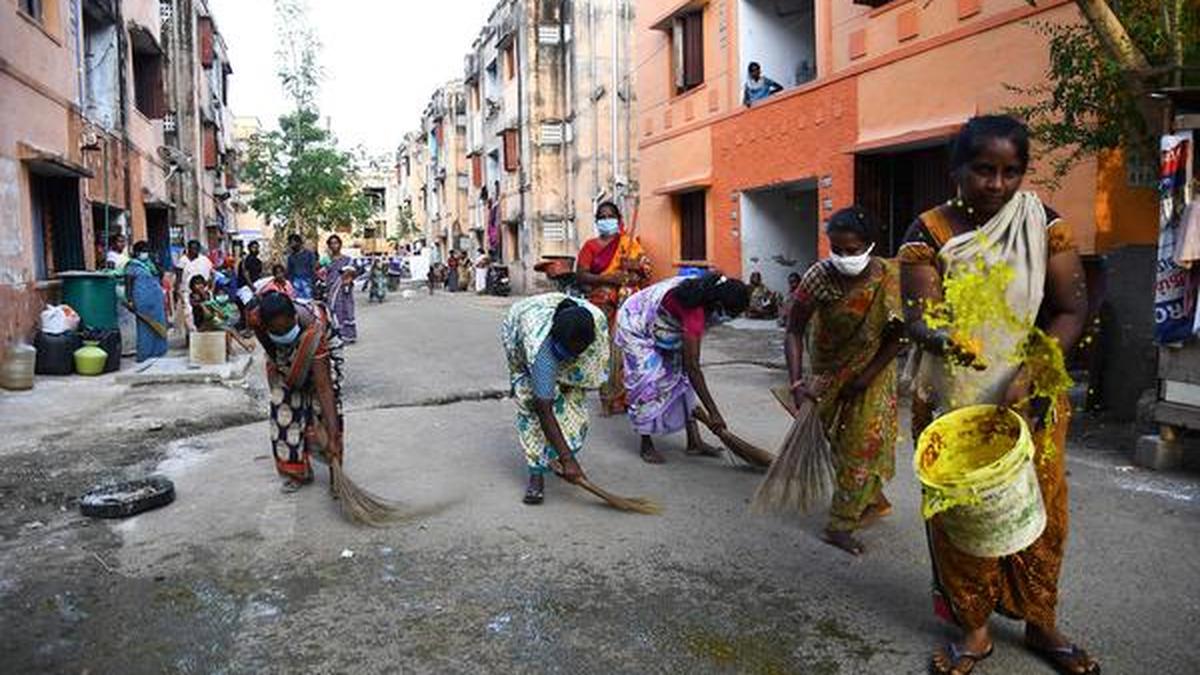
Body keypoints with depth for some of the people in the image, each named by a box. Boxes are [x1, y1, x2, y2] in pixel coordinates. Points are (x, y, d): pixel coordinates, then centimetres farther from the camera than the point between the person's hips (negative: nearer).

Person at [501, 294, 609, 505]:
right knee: (531, 403, -17)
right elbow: (544, 410, -42)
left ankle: (555, 460, 12)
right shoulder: (540, 348, -46)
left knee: (574, 397, -5)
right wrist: (567, 458, -43)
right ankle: (536, 473, -10)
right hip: (517, 333, -4)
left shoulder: (597, 319, -37)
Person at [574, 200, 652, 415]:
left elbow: (646, 270, 11)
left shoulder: (630, 243, 13)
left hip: (627, 305, 1)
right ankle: (609, 397, 2)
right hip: (601, 306, -1)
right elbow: (580, 275, -2)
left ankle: (628, 394, 4)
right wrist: (607, 278, -14)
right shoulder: (590, 245, 9)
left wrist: (635, 266, -11)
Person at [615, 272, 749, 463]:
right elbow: (693, 367, -37)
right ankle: (646, 445, 4)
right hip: (637, 326, -9)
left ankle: (694, 441, 9)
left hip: (659, 327, 9)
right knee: (648, 382, -12)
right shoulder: (694, 312, -38)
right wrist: (713, 412, -35)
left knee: (681, 375, 5)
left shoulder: (703, 290, -16)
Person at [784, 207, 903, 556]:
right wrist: (797, 382, -29)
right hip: (830, 370, 1)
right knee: (839, 440, 12)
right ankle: (875, 502, 37)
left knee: (864, 440, -1)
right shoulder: (821, 275, -24)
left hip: (873, 369, -1)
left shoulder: (890, 279, -24)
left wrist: (866, 376, -18)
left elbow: (896, 336, -14)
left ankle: (841, 524, 11)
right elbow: (794, 330, -20)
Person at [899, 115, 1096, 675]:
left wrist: (1030, 373, -20)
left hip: (1031, 395, 2)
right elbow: (917, 317, -15)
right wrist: (941, 339, -39)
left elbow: (1071, 308, -4)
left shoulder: (1043, 223, -2)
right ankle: (974, 628, 23)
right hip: (952, 400, -1)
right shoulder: (929, 233, -7)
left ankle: (1041, 624, 31)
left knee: (1038, 512, 10)